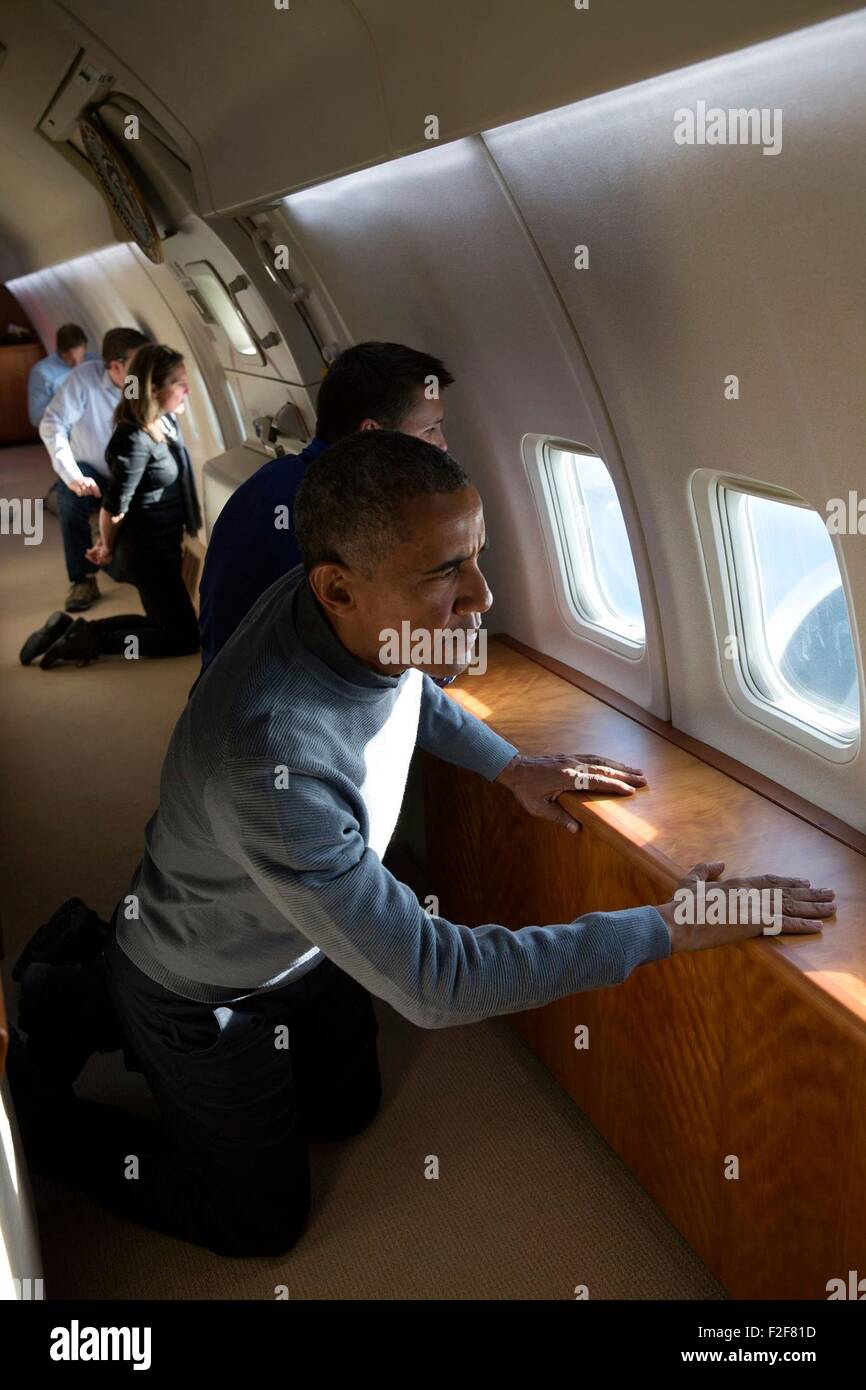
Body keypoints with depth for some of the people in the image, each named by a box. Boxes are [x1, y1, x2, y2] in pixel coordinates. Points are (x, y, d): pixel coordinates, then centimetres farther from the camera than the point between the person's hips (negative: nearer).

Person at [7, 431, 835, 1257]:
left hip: (308, 942, 7)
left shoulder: (364, 618, -21)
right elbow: (432, 985, -39)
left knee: (347, 1111, 28)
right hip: (205, 995, -7)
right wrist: (669, 928, -34)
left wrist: (509, 766, -2)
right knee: (262, 1222, 14)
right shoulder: (269, 761, -46)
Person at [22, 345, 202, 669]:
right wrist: (108, 549, -2)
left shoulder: (166, 422, 3)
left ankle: (79, 630, 17)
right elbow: (114, 507, -20)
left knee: (165, 621, 20)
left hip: (161, 546, 9)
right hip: (147, 551, -9)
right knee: (185, 636, 0)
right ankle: (89, 642, 2)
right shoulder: (135, 440, -25)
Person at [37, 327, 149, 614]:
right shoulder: (85, 378, -22)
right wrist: (72, 476, -32)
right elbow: (52, 425, -23)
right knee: (70, 497, -32)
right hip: (92, 472, -2)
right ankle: (83, 579, -20)